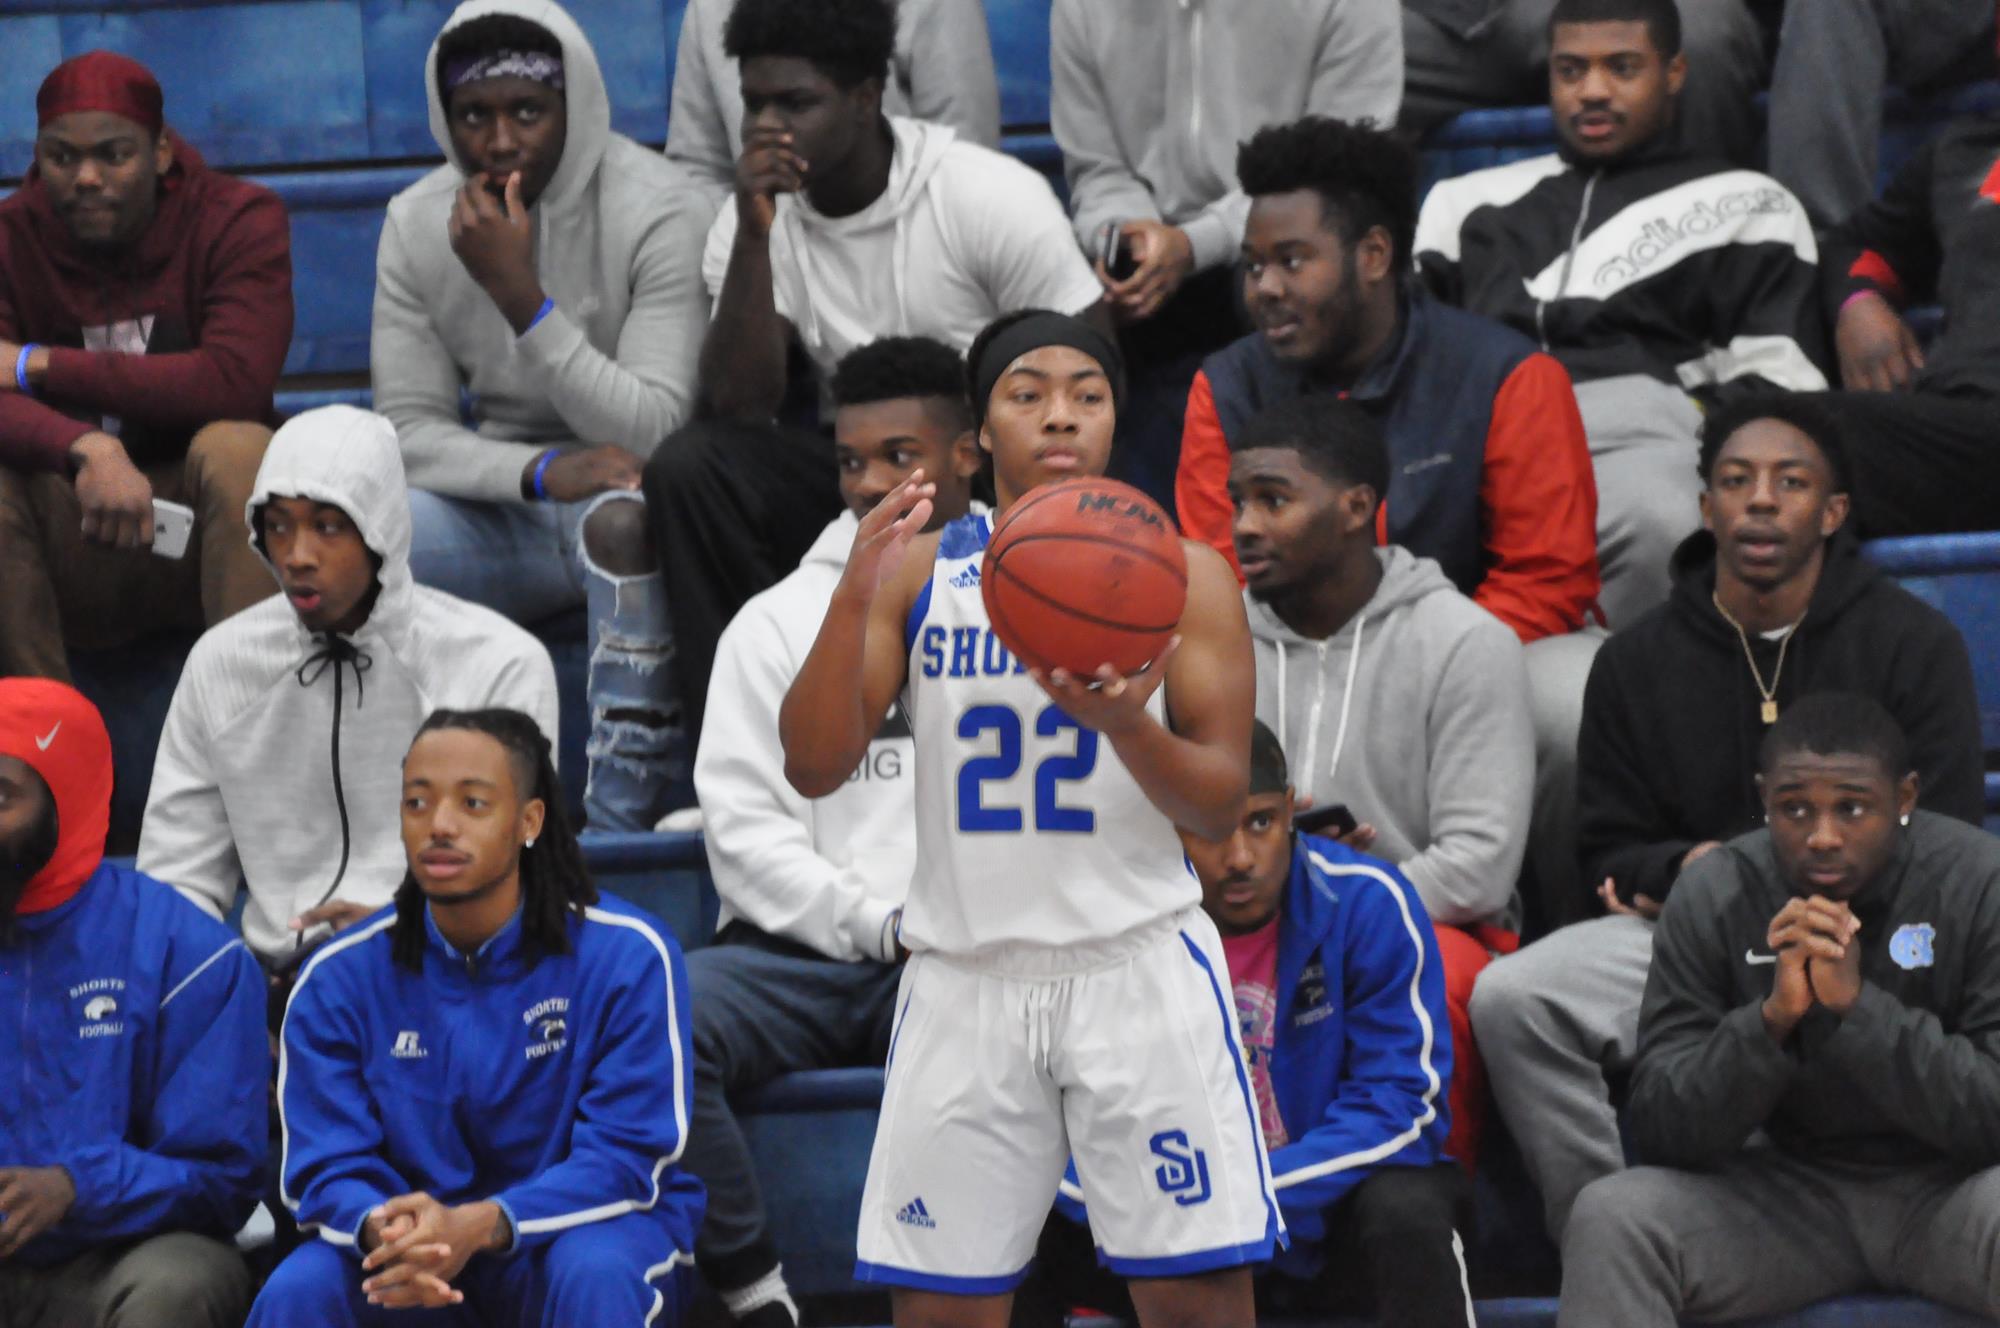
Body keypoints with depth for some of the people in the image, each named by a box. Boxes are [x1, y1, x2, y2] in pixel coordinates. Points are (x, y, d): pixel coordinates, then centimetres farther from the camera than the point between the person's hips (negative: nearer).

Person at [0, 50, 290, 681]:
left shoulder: (240, 219, -8)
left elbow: (236, 382, -24)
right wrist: (88, 449, -43)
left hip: (206, 520, -1)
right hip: (73, 545, 1)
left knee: (236, 446, -32)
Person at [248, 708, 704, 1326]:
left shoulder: (627, 956, -13)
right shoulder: (338, 978, -5)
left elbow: (627, 1160, -17)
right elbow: (327, 1168, -8)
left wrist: (477, 1227, -34)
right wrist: (379, 1228, -35)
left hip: (588, 1230, -2)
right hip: (409, 1252, 2)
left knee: (595, 1276, -37)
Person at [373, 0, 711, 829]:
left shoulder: (656, 213, -14)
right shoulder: (418, 224, -1)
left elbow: (656, 433, -21)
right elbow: (409, 428, -3)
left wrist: (522, 297, -31)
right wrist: (543, 471, -23)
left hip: (627, 498, -4)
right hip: (503, 507, 4)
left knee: (620, 512, -40)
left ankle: (624, 816, -35)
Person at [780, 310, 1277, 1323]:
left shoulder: (1179, 573, 2)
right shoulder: (917, 569, 6)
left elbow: (1222, 804, -1)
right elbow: (813, 768, -1)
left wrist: (1125, 727, -22)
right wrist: (855, 595, -15)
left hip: (1138, 964, -1)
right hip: (966, 974, 2)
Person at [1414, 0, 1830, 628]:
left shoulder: (1746, 204, 25)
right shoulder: (1471, 200, 35)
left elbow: (1781, 378, 12)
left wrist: (1696, 421, -8)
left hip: (1637, 421, -2)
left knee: (1658, 523, -41)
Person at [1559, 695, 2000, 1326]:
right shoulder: (1712, 897, -7)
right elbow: (1660, 1128, -11)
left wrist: (1857, 1003, -28)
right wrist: (1773, 1016, -27)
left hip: (1948, 1182, -2)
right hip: (1787, 1187, 2)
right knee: (1610, 1216, -25)